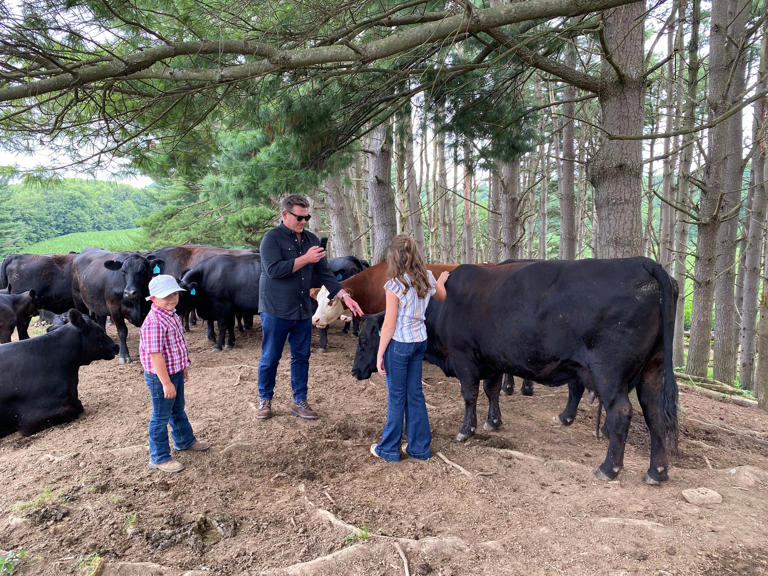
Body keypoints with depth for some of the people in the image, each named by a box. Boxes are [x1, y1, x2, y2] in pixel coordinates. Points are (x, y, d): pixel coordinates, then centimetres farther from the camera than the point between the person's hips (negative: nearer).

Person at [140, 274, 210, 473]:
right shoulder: (154, 322, -27)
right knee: (161, 416, 6)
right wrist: (166, 383, -26)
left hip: (175, 372, 9)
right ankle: (159, 458, 21)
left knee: (178, 409, 26)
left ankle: (184, 440, 47)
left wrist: (183, 366, 21)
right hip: (160, 377, -9)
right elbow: (155, 355, -28)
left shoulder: (171, 315, 4)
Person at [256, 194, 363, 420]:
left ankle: (299, 402, 24)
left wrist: (344, 295, -2)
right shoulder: (272, 238, -8)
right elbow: (273, 269, -21)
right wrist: (305, 259, -22)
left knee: (301, 357, 12)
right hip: (275, 310, -5)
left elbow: (324, 273, 9)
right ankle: (265, 400, 25)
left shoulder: (311, 240, 9)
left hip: (302, 310, 6)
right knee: (270, 358, 6)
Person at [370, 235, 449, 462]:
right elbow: (442, 296, 23)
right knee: (415, 393, 14)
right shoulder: (428, 278, 1)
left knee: (396, 396, 5)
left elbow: (389, 325, -16)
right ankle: (419, 447, 23)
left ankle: (389, 449, 19)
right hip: (420, 341, 6)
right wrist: (441, 280, 44)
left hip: (398, 344, -6)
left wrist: (380, 353, -8)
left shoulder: (394, 286, -17)